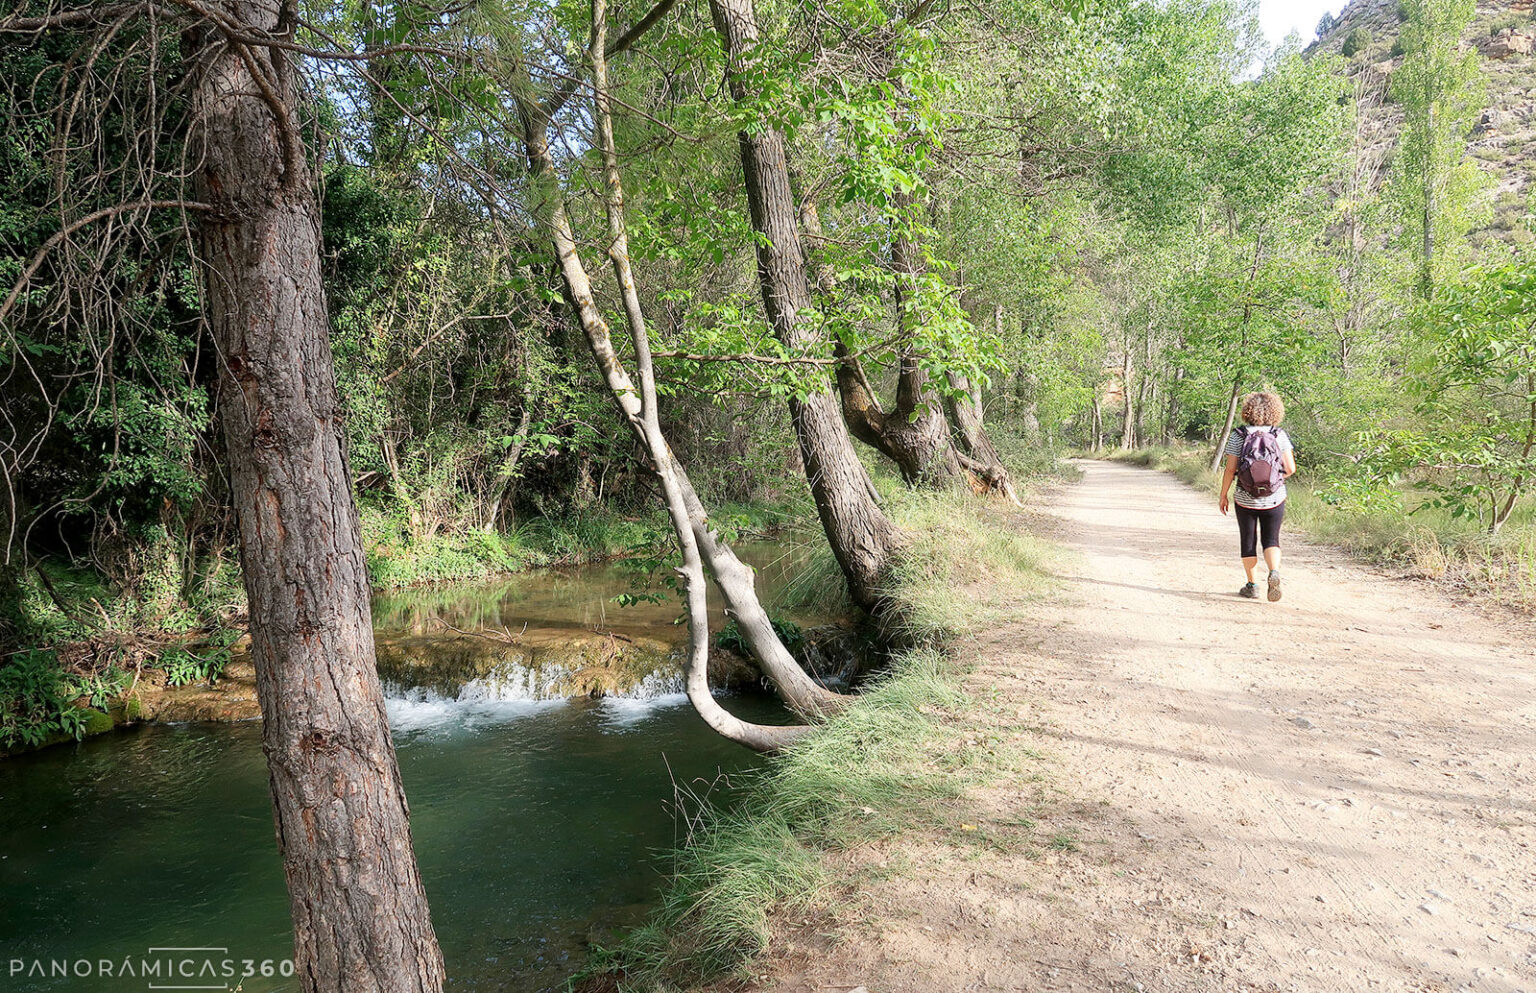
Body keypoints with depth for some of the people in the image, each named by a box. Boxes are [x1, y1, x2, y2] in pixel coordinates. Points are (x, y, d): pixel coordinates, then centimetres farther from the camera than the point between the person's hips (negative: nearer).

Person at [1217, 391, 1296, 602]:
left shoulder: (1238, 436, -8)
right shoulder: (1280, 436, -4)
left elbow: (1230, 469, -9)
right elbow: (1291, 469, -6)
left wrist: (1223, 495, 1)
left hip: (1246, 499, -1)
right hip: (1274, 499, 1)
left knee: (1248, 541, 13)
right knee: (1271, 539, 12)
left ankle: (1252, 586, 18)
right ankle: (1274, 572, -14)